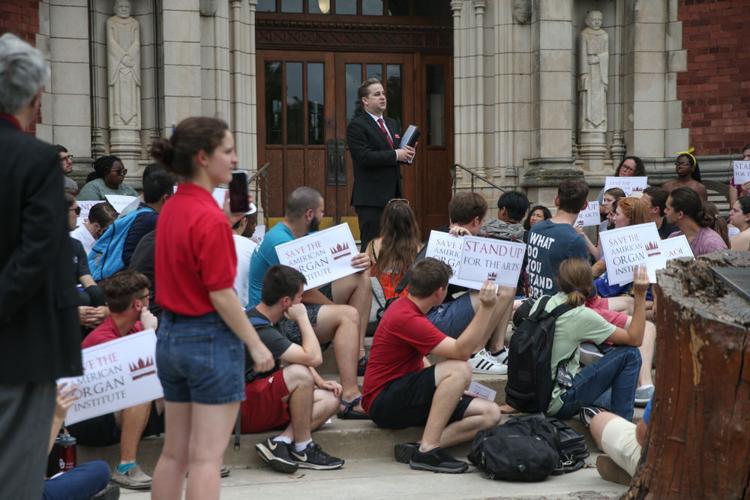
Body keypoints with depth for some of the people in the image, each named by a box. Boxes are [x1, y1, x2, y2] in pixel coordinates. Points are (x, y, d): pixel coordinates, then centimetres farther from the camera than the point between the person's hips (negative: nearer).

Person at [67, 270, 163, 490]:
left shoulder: (135, 328, 1)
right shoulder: (101, 338, -23)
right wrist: (149, 332, -20)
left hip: (120, 416, 8)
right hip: (89, 422, -8)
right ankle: (126, 467, -27)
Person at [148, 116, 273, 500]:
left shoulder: (171, 208, 7)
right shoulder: (210, 217, -18)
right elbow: (221, 295, -18)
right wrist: (255, 344, -10)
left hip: (170, 334, 8)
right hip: (210, 338, -8)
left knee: (174, 453, 15)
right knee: (206, 457, -2)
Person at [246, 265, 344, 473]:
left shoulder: (266, 321, 10)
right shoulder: (259, 330, -22)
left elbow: (298, 357, 19)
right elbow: (313, 358, -27)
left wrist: (320, 382, 3)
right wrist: (303, 318, -13)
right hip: (242, 410, -10)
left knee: (329, 400, -1)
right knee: (299, 374, -30)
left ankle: (280, 443, -17)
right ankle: (303, 450, -17)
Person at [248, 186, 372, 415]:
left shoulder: (308, 236, 12)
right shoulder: (278, 241, -19)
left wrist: (360, 262, -9)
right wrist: (338, 308, -12)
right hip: (276, 318, -10)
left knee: (361, 277, 4)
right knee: (348, 315, -30)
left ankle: (358, 356, -2)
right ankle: (350, 398, -40)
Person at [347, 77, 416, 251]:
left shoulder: (391, 123, 19)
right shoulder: (357, 126, -8)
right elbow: (364, 157, -19)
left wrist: (407, 154, 0)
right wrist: (396, 155, -16)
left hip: (393, 195, 8)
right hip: (371, 197, -8)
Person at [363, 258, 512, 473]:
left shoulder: (405, 307, 12)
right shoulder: (406, 318, -20)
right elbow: (462, 351, -26)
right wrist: (486, 307, -28)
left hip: (407, 398, 10)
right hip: (384, 403, -10)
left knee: (490, 413, -5)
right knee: (459, 369, -31)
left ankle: (421, 448, -17)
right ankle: (427, 450, -27)